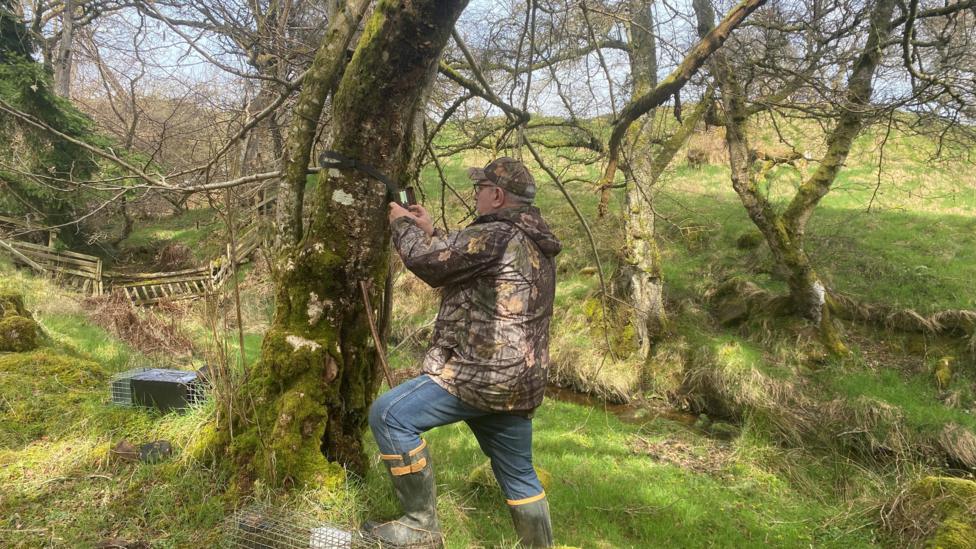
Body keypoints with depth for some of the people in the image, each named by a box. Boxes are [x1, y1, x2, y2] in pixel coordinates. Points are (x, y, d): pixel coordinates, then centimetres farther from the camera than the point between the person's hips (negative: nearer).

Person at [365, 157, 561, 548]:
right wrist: (430, 230, 21)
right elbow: (457, 263, 25)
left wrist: (402, 223, 8)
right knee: (518, 475, 19)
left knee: (390, 416, -7)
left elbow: (428, 260, -10)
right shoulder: (535, 243, 17)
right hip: (517, 381, 10)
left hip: (484, 372, -10)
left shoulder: (495, 236, -14)